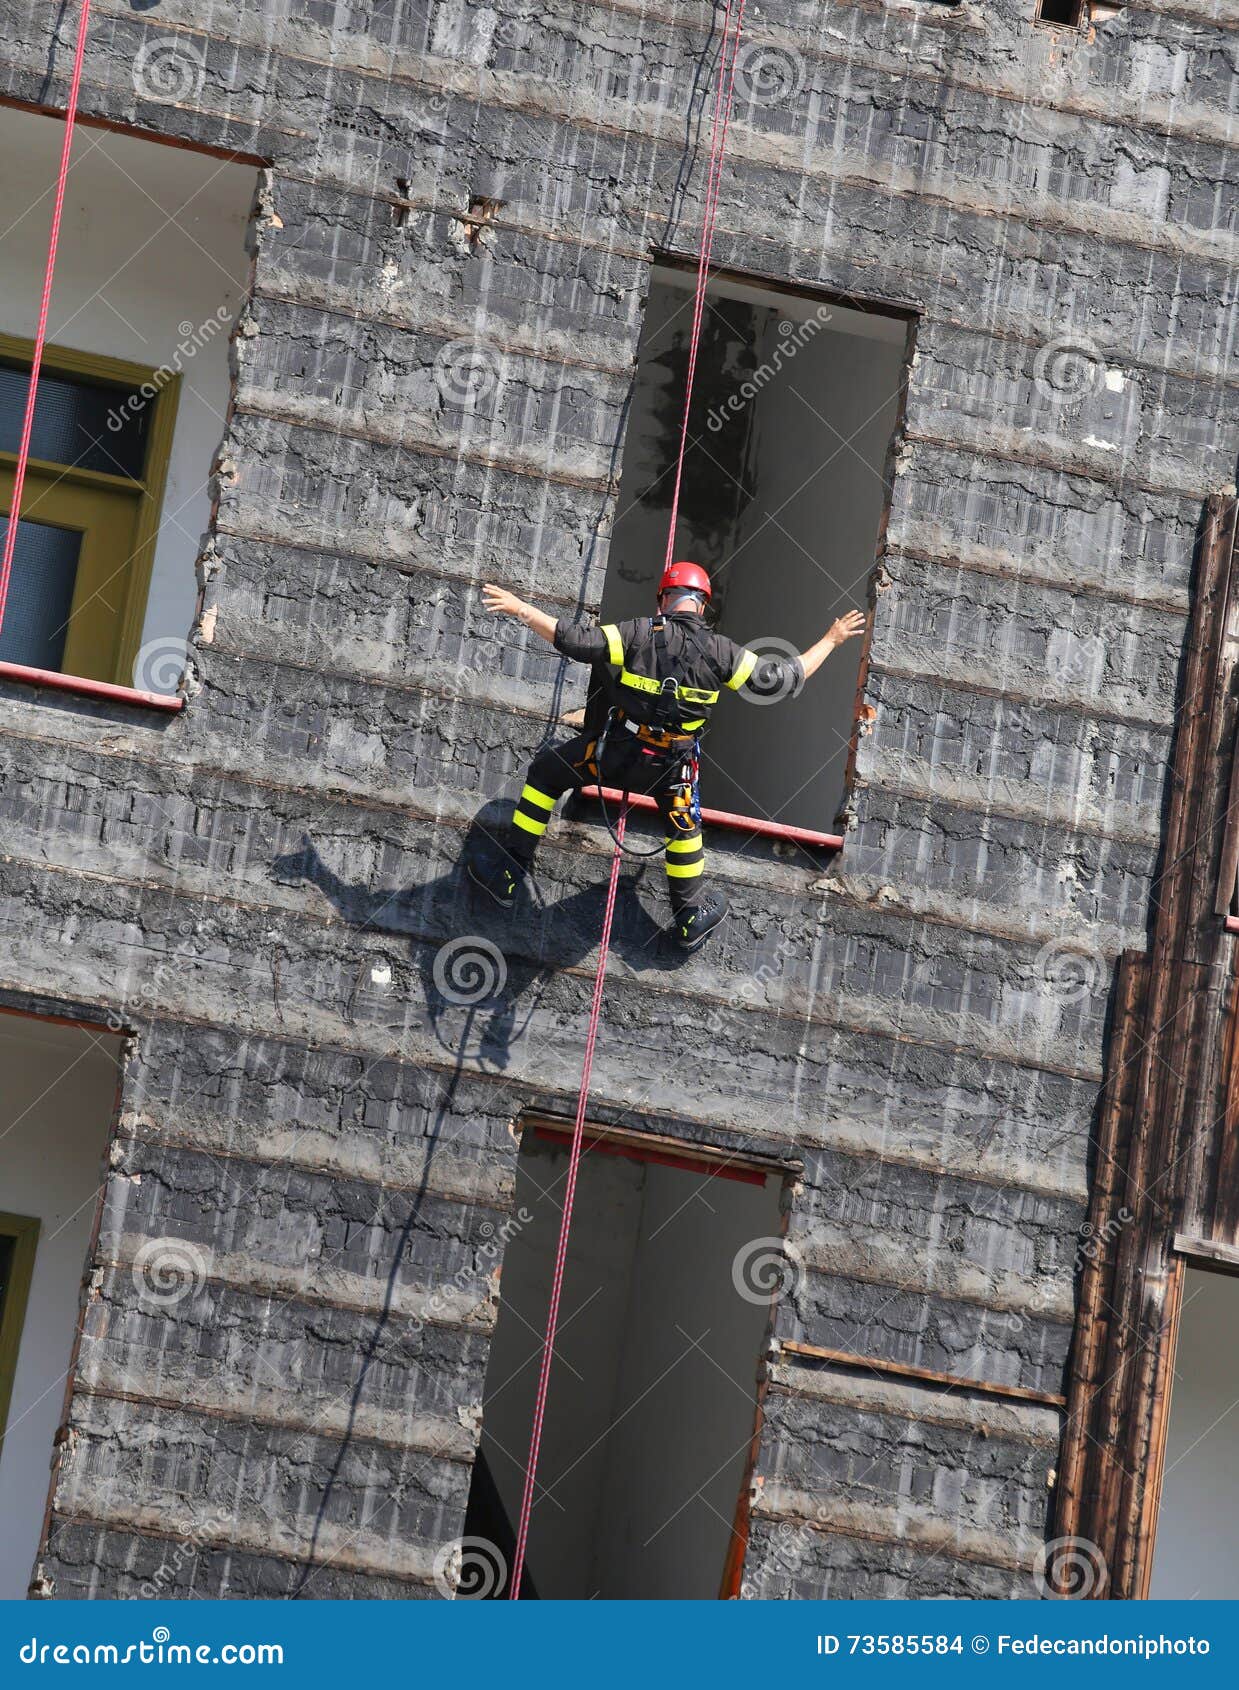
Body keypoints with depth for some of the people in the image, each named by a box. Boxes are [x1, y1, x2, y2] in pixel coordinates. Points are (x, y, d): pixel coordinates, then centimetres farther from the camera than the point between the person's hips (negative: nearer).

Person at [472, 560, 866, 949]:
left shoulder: (640, 633, -15)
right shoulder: (720, 652, -10)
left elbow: (578, 640, -22)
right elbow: (780, 678, -4)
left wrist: (522, 610, -14)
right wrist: (830, 641, 8)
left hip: (615, 752, -1)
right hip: (672, 765, 1)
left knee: (545, 773, 21)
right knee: (683, 823, 29)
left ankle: (509, 875, 23)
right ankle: (690, 918, 39)